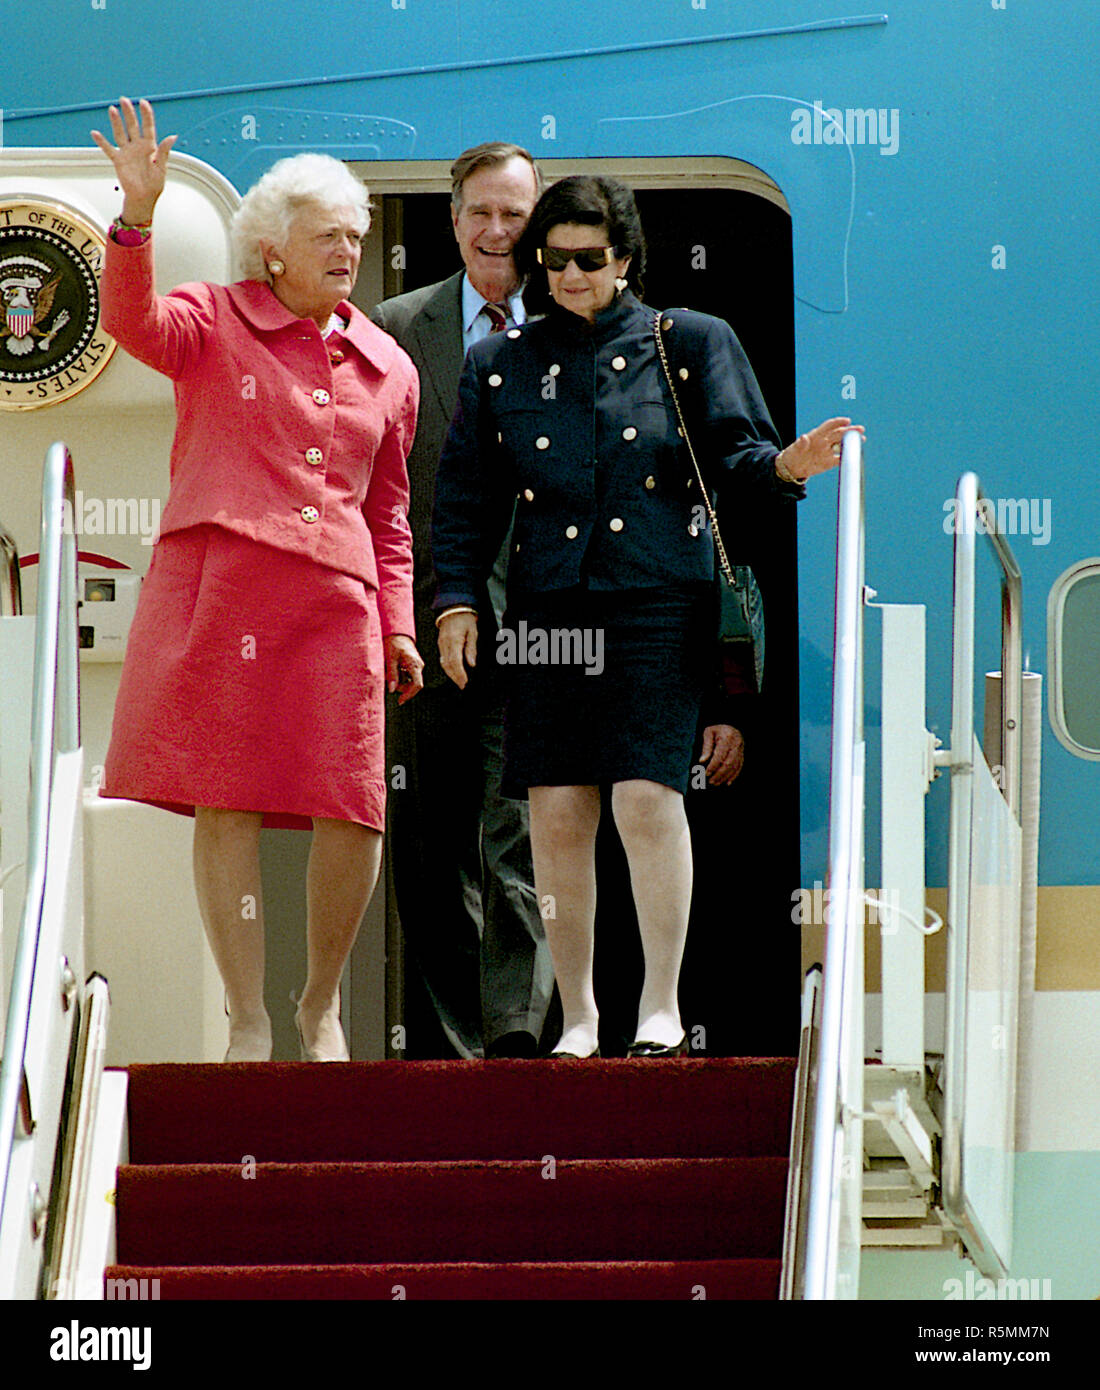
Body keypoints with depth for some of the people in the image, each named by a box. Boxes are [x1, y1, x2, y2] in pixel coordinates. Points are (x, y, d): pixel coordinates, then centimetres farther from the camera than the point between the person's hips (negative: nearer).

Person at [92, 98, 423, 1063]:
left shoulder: (387, 369, 18)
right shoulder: (215, 322, 7)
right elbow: (133, 323, -15)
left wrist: (399, 627, 14)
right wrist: (139, 214, -29)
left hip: (334, 602, 3)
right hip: (216, 584, -3)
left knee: (355, 820, -5)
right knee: (225, 803, -4)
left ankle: (322, 1002, 18)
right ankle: (249, 1020, 6)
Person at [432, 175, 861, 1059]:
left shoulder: (692, 343, 9)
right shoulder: (501, 365, 14)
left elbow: (736, 454, 3)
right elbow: (468, 496, 15)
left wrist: (789, 463, -19)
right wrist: (457, 599, 4)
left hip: (660, 604, -2)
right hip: (549, 612, 3)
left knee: (646, 798, -14)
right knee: (557, 816, -1)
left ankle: (661, 1008, -4)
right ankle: (578, 1018, 10)